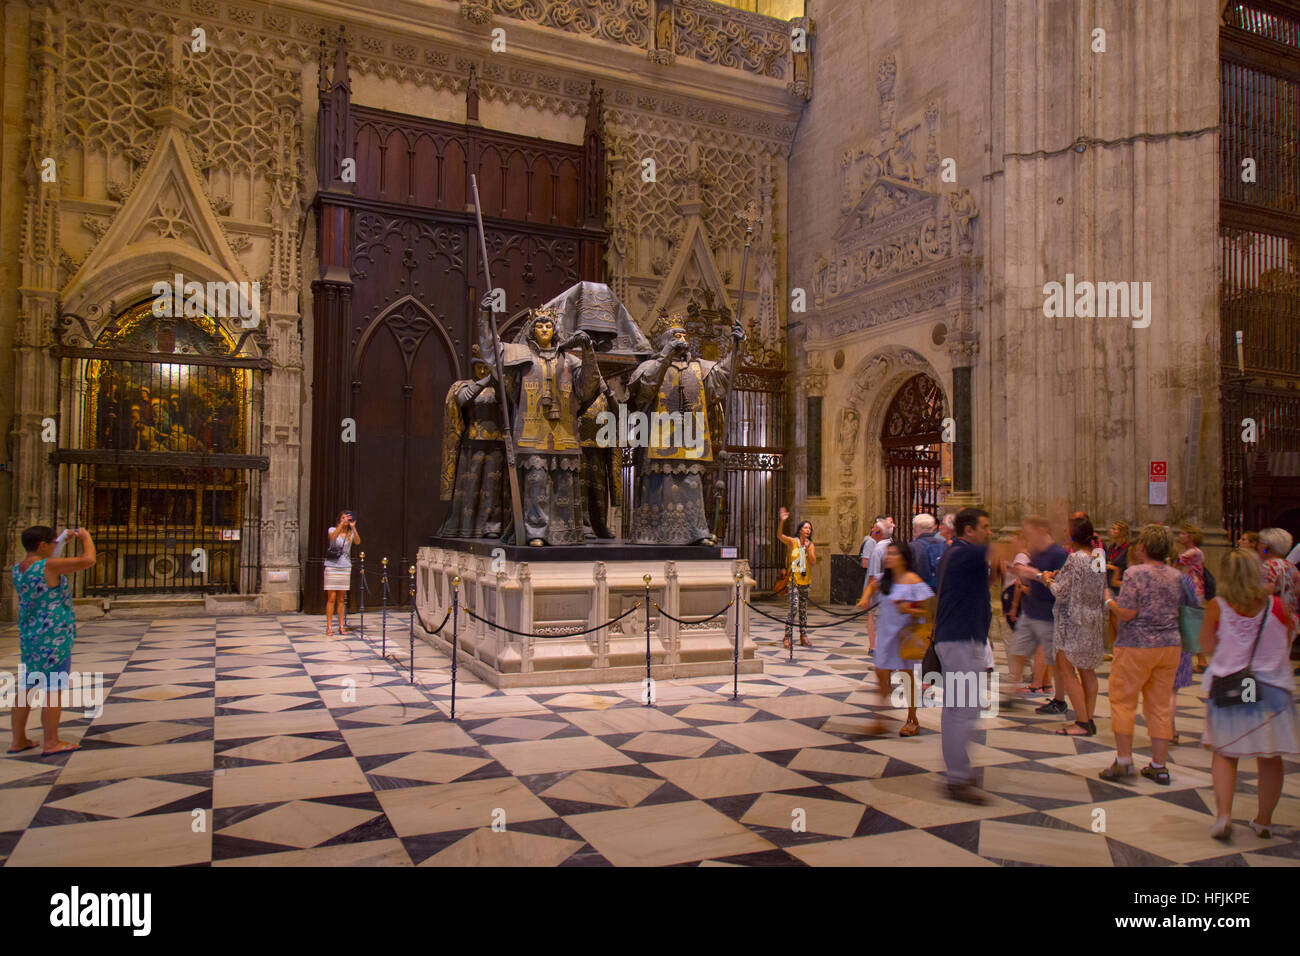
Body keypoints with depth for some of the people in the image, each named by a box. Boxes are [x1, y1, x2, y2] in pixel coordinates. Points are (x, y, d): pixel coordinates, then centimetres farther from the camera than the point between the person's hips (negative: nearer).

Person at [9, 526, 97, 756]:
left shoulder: (18, 569, 7)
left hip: (28, 636, 8)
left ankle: (18, 740, 24)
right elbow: (88, 559, -18)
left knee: (26, 689, 16)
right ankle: (51, 743, 5)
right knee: (54, 691, -1)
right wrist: (86, 537, -1)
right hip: (55, 637, -8)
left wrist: (62, 538, 24)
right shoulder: (49, 566, -18)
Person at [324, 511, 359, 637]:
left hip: (345, 568, 3)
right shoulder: (333, 530, 0)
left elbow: (358, 542, -14)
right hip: (332, 567, -3)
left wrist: (353, 527, -24)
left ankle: (341, 626, 12)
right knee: (331, 598, -5)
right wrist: (342, 523, -31)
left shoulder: (351, 533, 5)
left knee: (341, 599, 7)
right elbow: (333, 536, -24)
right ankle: (328, 627, 0)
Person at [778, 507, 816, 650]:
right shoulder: (792, 542, -2)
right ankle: (787, 637, -9)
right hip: (794, 579, -5)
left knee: (803, 609, 10)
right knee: (793, 607, -14)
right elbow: (779, 535, -19)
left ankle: (803, 637, 18)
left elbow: (813, 562, -2)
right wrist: (782, 521, -32)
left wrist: (808, 548, -12)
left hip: (805, 580, 5)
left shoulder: (811, 545, 9)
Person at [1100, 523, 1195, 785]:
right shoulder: (1176, 576, 5)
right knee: (1161, 705, 11)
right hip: (1171, 645, 6)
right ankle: (1159, 766, 15)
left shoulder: (1135, 573, -12)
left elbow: (1126, 613, -18)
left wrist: (1108, 600, 0)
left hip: (1137, 646, -6)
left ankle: (1123, 761, 3)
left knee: (1122, 701, 4)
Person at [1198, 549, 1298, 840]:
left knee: (1224, 754, 11)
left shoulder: (1217, 607, -10)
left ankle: (1223, 814, -3)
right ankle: (1264, 821, 24)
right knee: (1270, 760, 14)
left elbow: (1208, 646, 1)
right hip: (1272, 689, 1)